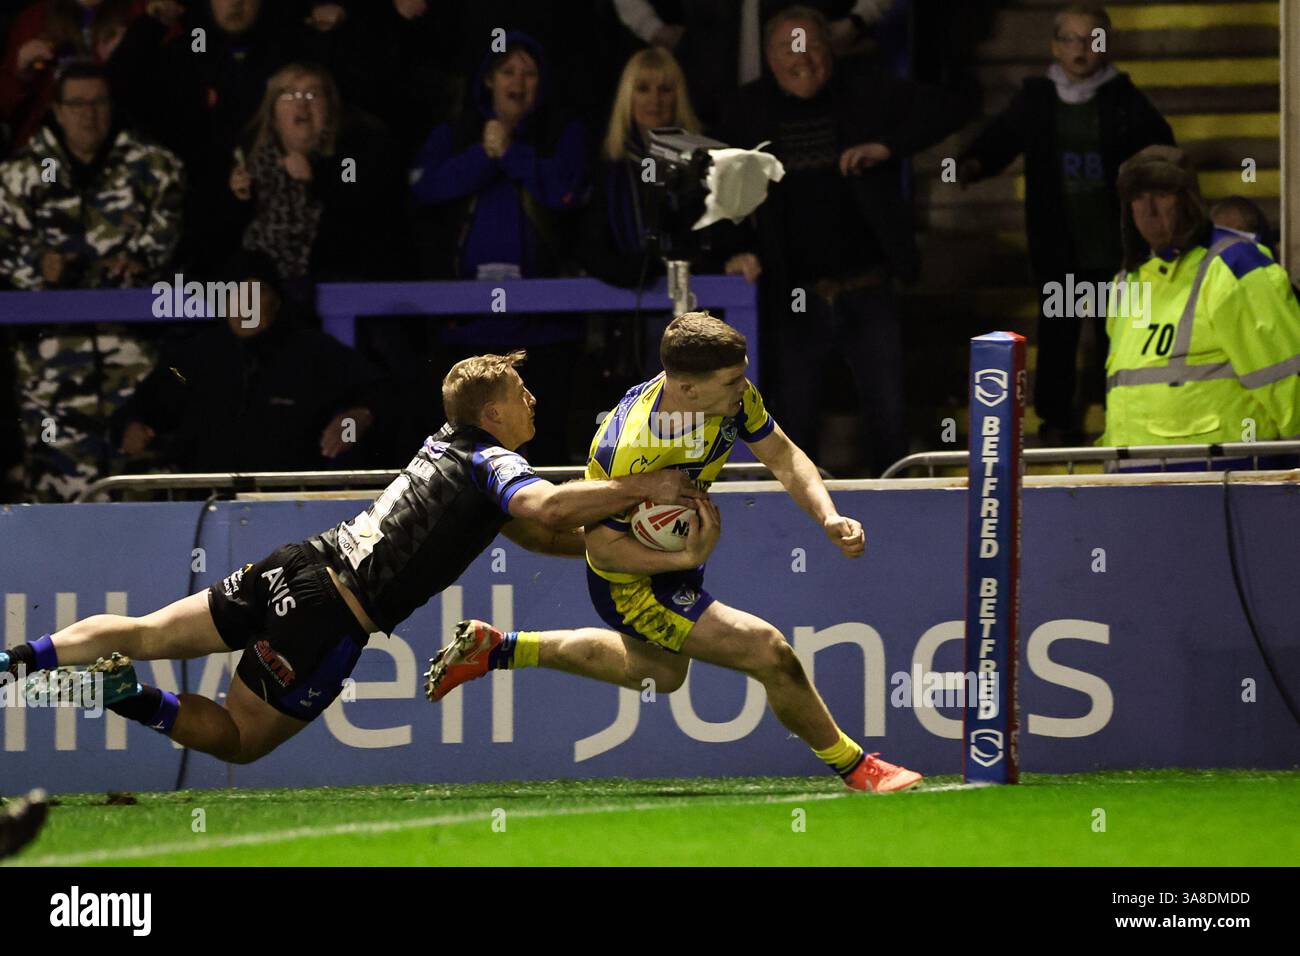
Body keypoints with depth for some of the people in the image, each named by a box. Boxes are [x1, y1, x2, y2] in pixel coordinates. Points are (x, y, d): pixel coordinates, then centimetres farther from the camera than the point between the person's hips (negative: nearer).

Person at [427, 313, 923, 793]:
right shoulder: (630, 450, -40)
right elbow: (602, 546, -28)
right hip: (632, 583, -9)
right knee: (768, 652, -13)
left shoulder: (733, 395, -21)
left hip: (676, 554, 9)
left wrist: (828, 517, -22)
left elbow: (783, 457, -7)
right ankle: (852, 766, 10)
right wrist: (687, 559, -39)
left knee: (662, 672, 33)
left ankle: (498, 648, 36)